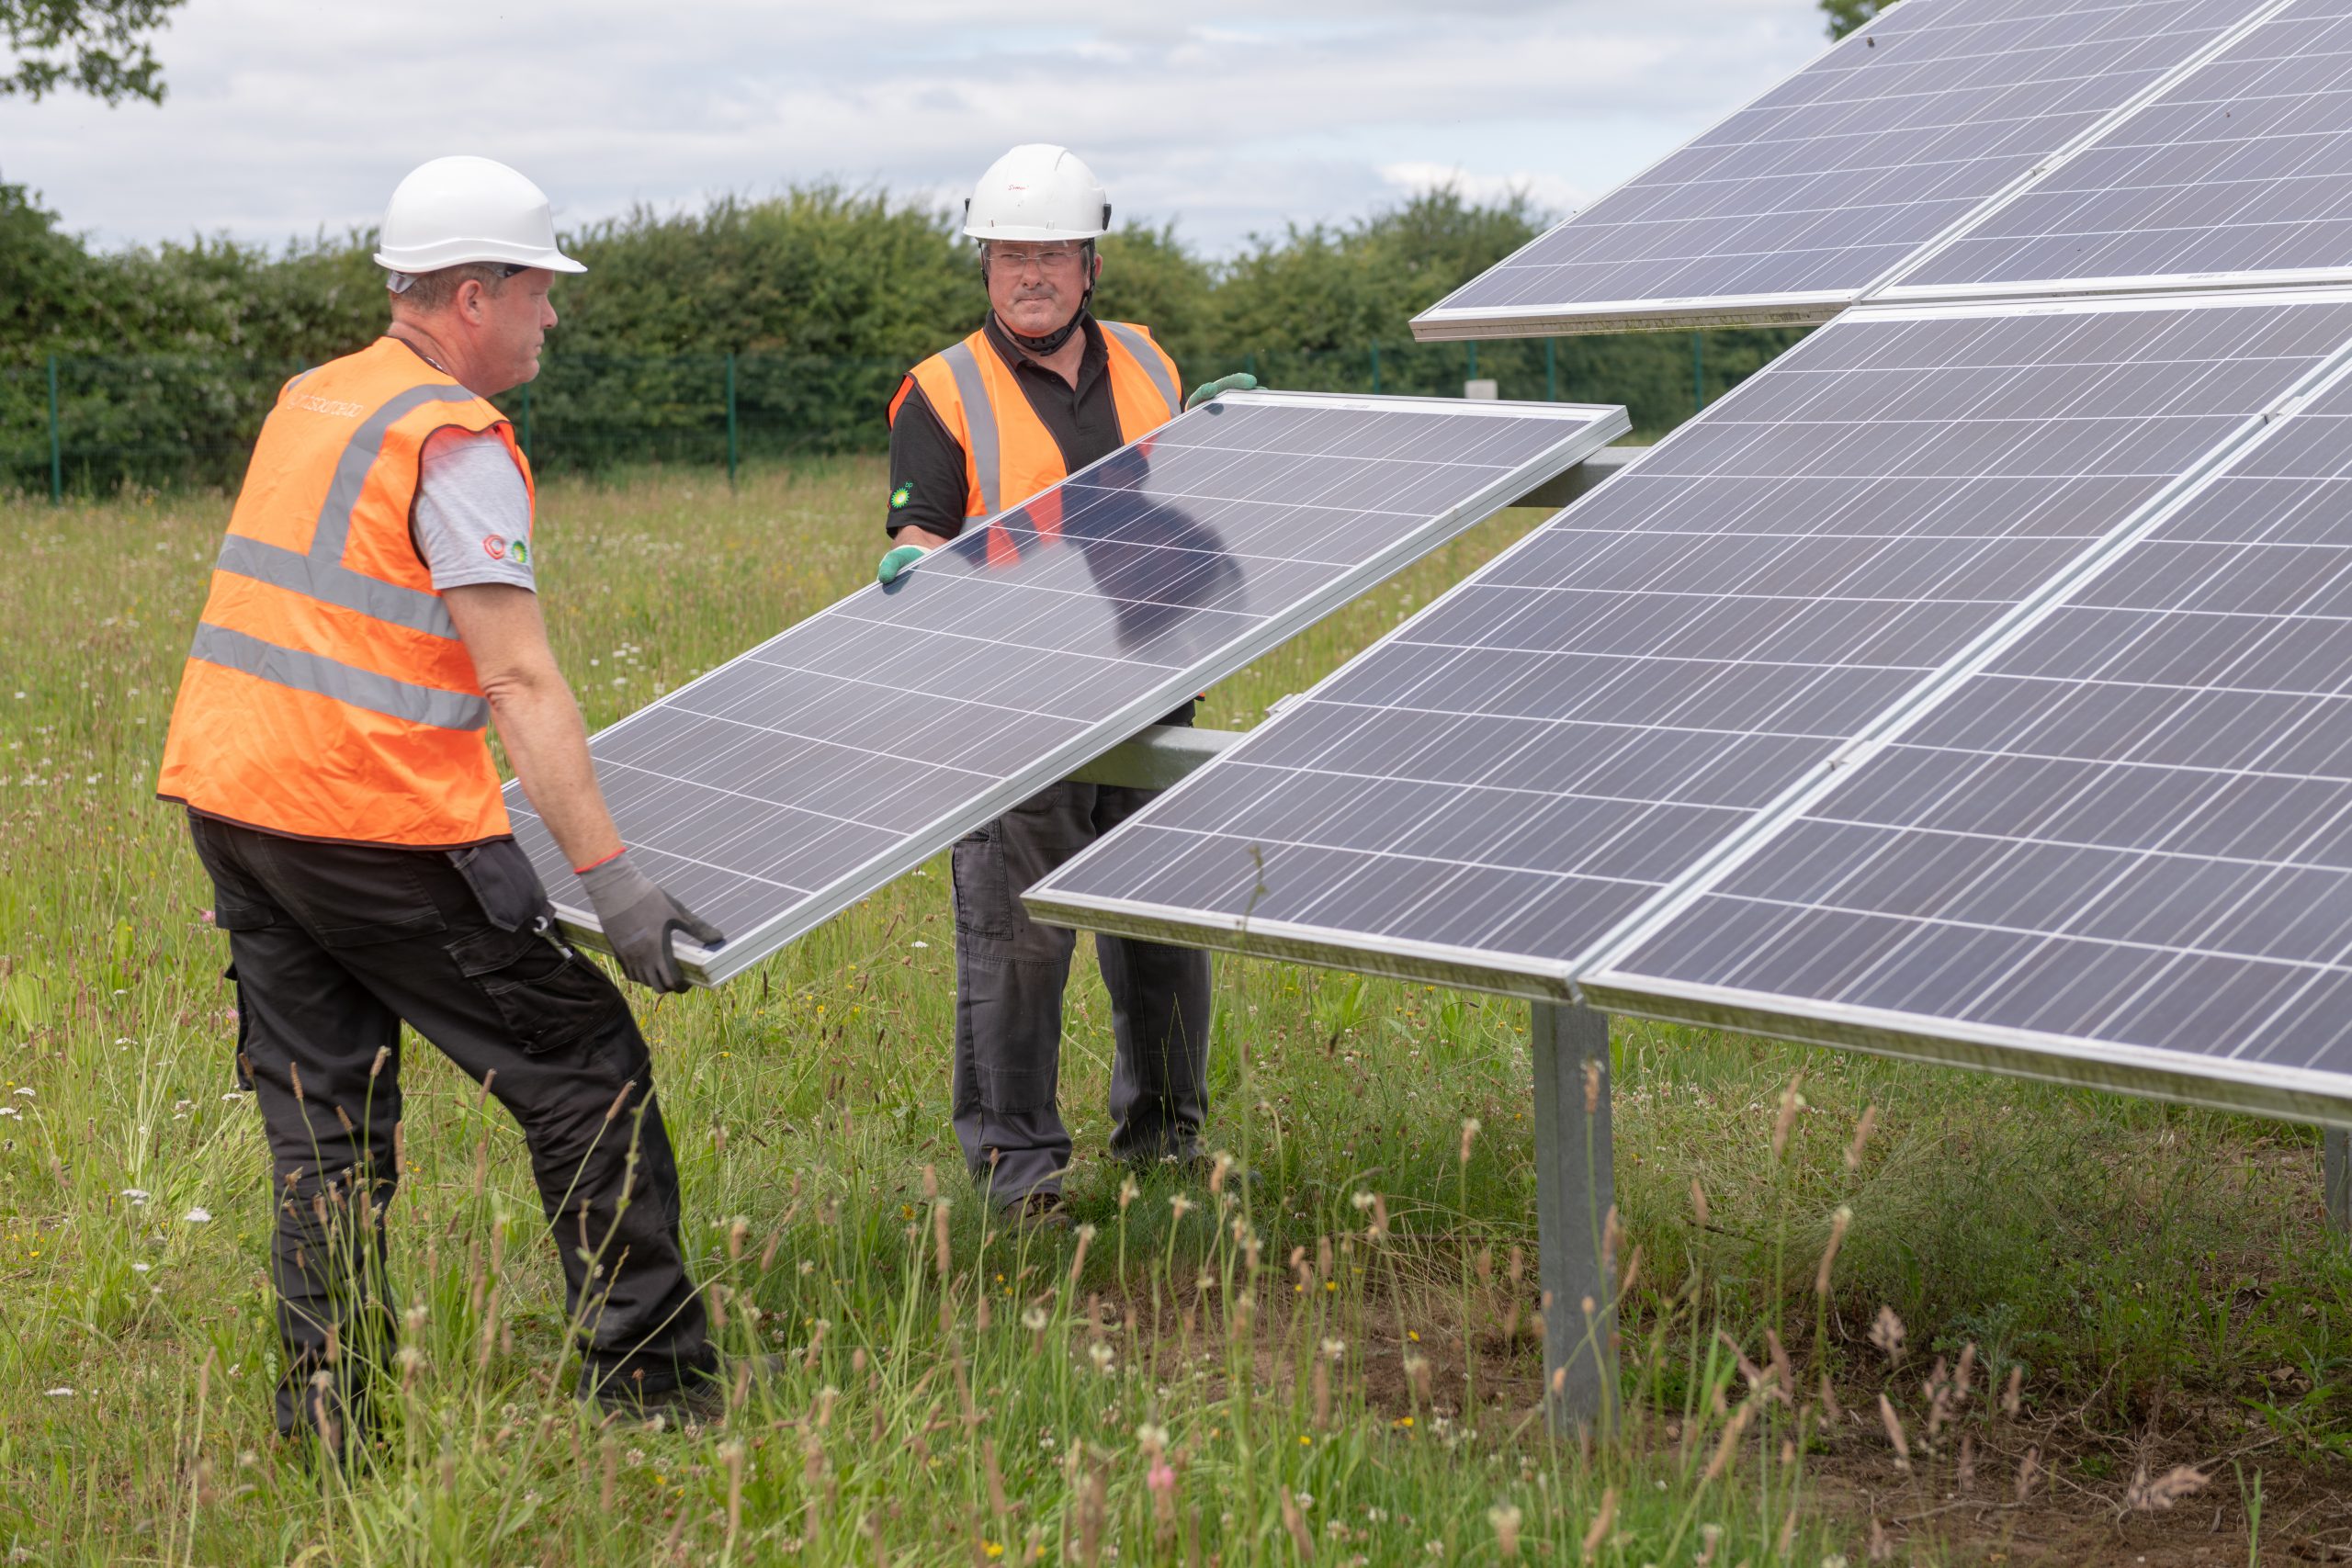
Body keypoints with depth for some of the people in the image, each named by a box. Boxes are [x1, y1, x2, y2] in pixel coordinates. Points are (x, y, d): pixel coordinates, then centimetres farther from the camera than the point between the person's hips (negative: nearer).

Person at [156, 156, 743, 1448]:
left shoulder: (309, 400, 15)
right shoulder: (454, 440, -12)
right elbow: (520, 678, -19)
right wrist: (609, 877, -22)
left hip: (226, 793, 9)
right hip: (371, 821, -8)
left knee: (324, 1120, 13)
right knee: (586, 1073, 2)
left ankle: (328, 1419, 13)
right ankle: (649, 1386, 6)